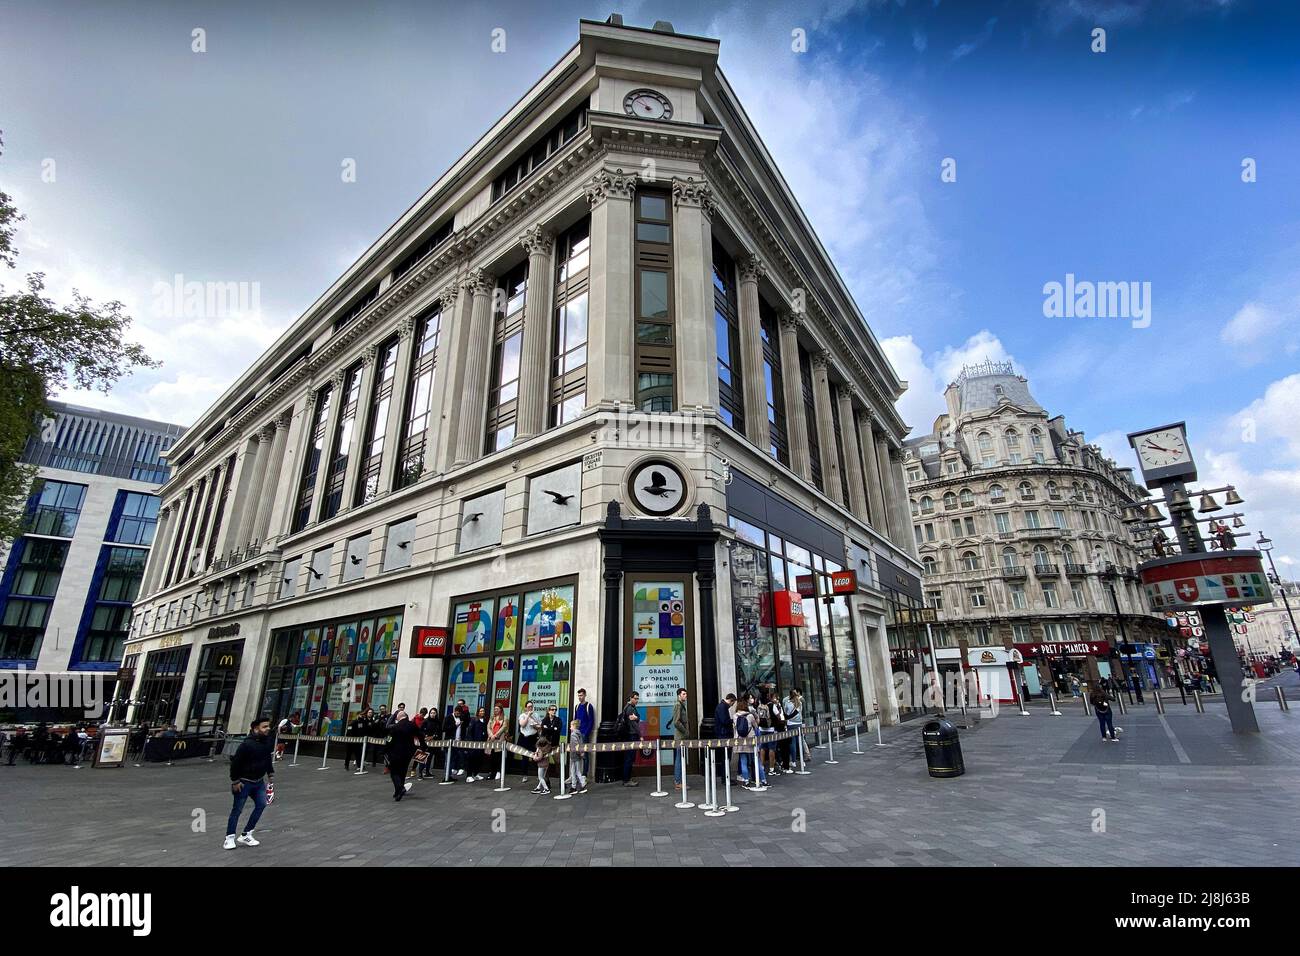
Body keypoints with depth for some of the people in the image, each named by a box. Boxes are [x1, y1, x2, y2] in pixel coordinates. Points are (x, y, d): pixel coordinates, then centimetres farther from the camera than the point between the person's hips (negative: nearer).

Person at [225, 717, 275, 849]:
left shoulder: (268, 741, -3)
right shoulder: (247, 744, -26)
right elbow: (235, 762, -19)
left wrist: (270, 774, 11)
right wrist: (235, 781, -15)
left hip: (259, 781, 7)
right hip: (244, 782, -7)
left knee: (261, 804, 2)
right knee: (237, 809, 3)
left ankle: (246, 835, 14)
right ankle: (230, 838, 18)